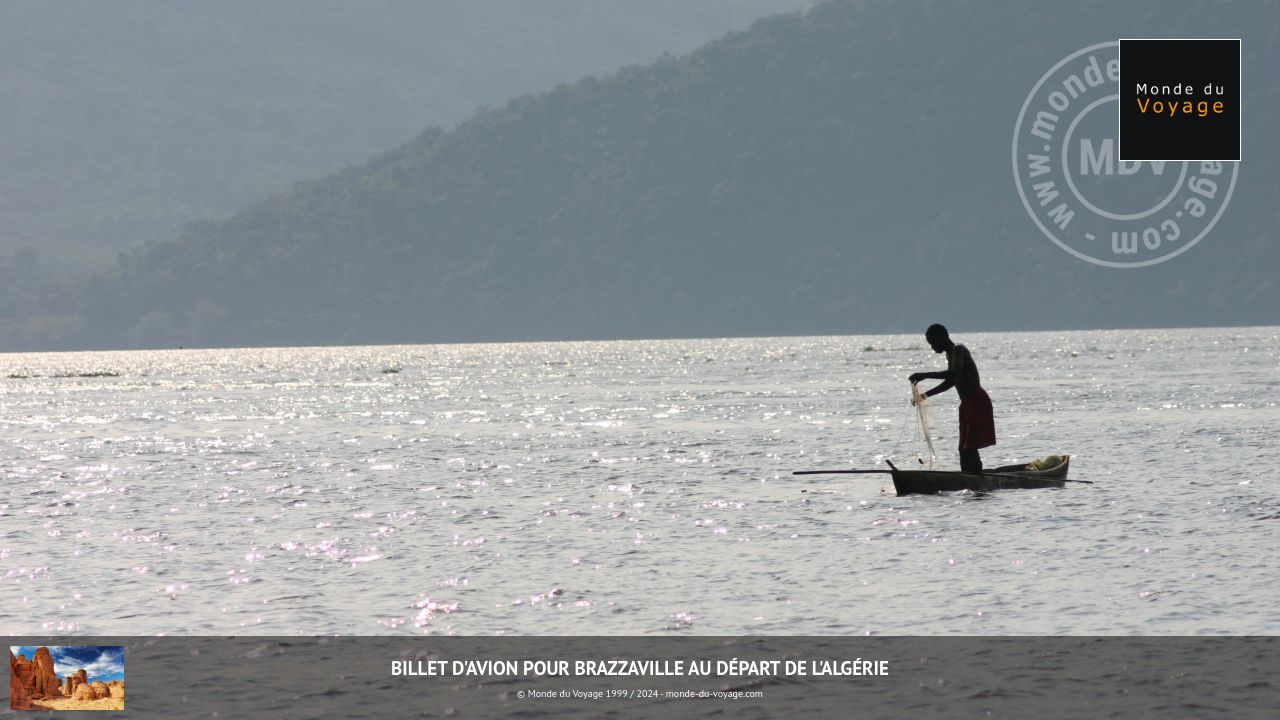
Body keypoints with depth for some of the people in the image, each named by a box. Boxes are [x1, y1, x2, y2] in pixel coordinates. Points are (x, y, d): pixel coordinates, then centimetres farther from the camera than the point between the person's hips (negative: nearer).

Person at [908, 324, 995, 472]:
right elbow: (950, 382, 26)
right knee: (963, 449, 11)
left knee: (970, 448, -15)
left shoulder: (959, 351, -16)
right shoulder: (951, 353, 15)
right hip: (967, 404, 10)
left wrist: (924, 375, -36)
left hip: (977, 403, -10)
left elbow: (955, 374, -35)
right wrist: (925, 395, 21)